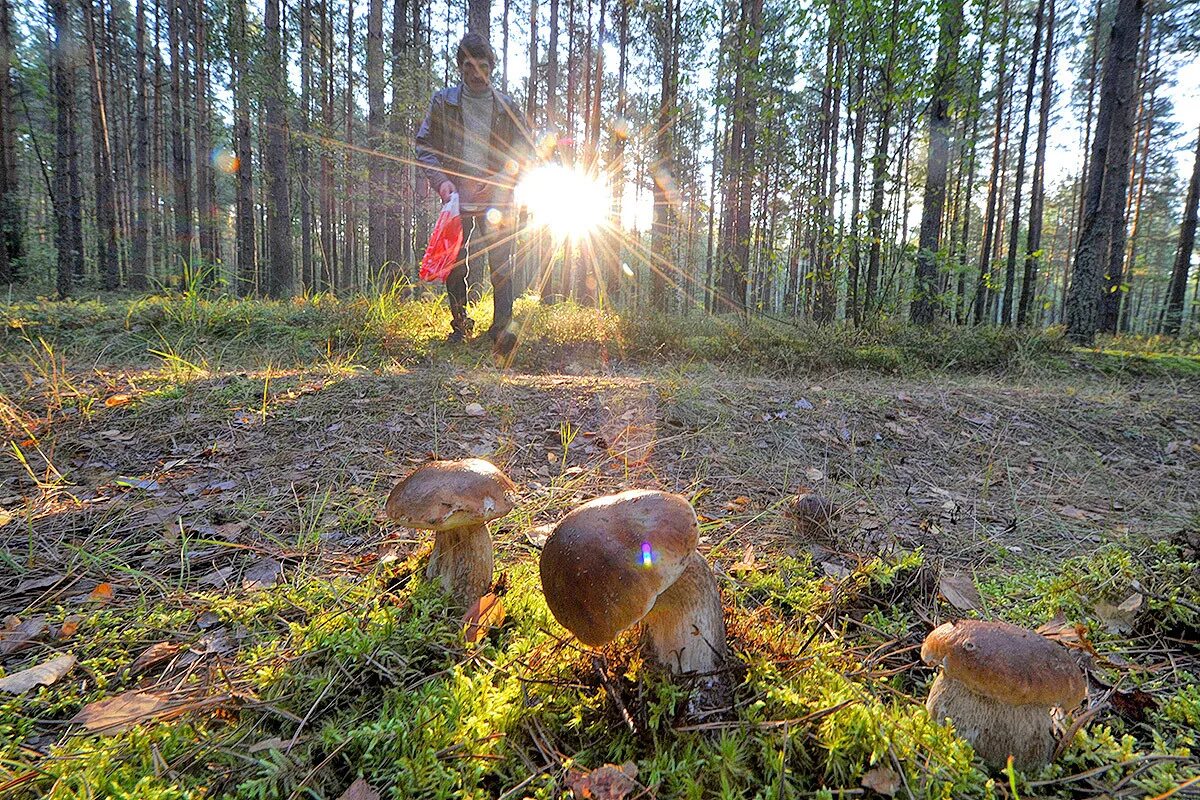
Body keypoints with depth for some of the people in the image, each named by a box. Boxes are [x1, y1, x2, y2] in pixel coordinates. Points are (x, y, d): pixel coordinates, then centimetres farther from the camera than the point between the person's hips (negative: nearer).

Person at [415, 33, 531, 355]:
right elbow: (424, 146, 8)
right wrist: (441, 181, -8)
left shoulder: (507, 106, 8)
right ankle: (460, 323, 20)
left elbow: (523, 151, 9)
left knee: (501, 263, -8)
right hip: (457, 196, 1)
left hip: (498, 197, 0)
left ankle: (501, 328, -7)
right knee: (454, 264, 4)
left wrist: (499, 179, -7)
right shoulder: (444, 102, 7)